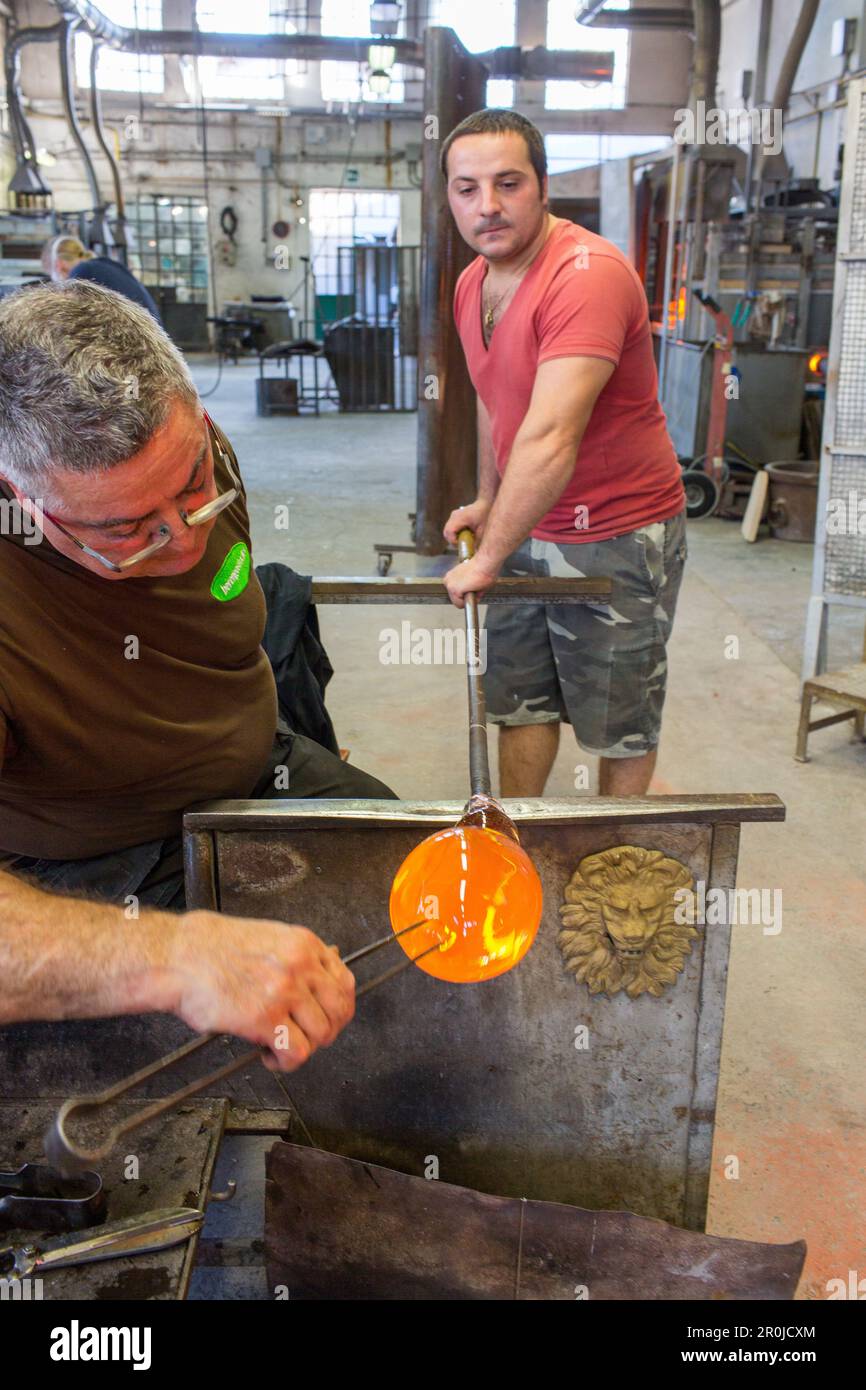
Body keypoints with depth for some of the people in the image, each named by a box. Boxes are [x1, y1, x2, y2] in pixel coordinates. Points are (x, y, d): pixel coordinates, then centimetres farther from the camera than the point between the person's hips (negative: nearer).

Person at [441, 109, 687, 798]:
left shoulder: (589, 274, -25)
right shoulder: (472, 283, 5)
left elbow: (550, 439, -32)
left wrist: (488, 559, -27)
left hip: (617, 536, -8)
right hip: (526, 526, 8)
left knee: (619, 722, 9)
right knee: (519, 701, 17)